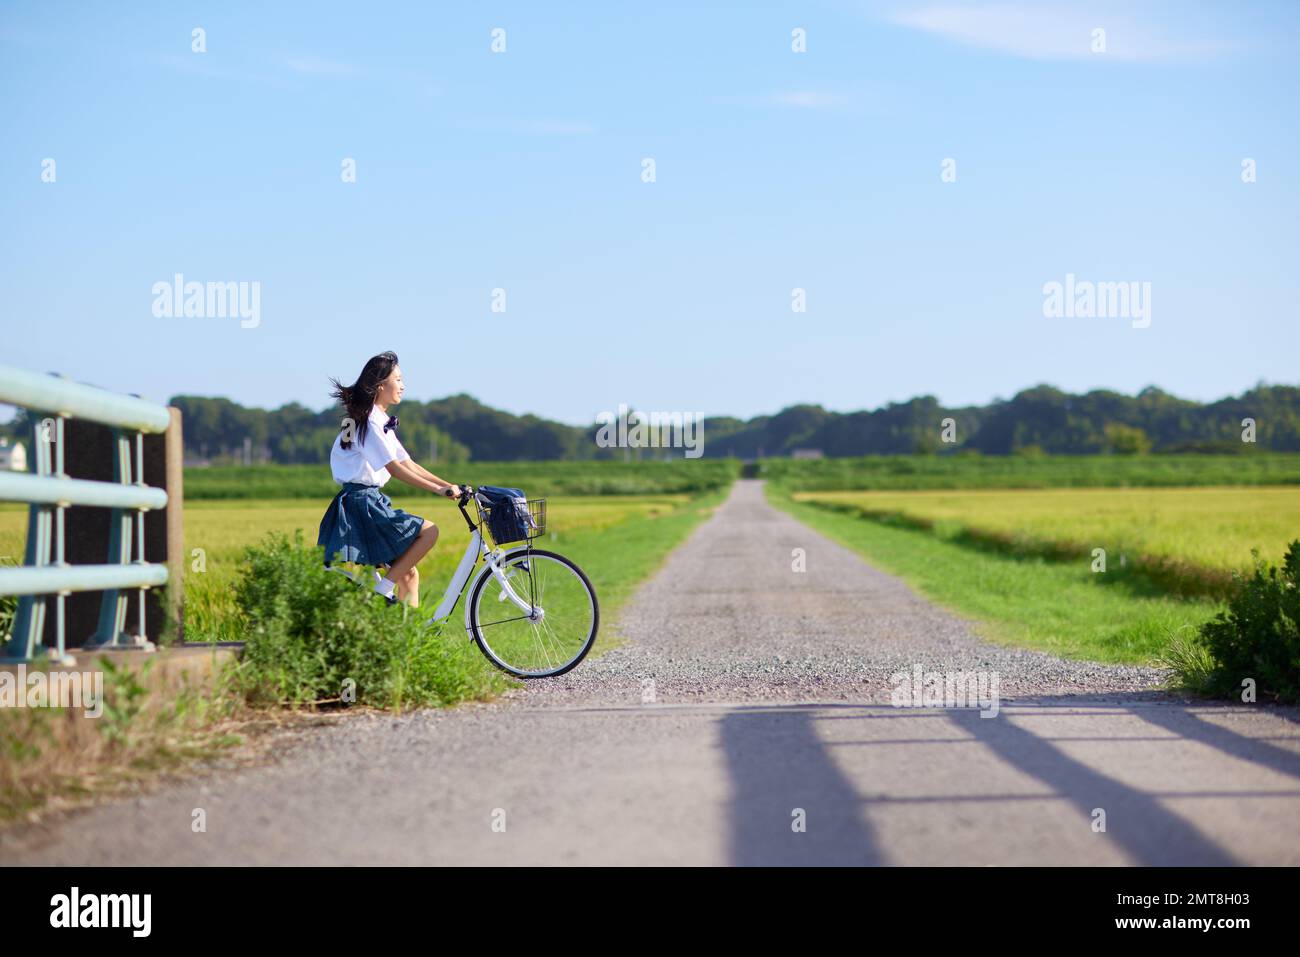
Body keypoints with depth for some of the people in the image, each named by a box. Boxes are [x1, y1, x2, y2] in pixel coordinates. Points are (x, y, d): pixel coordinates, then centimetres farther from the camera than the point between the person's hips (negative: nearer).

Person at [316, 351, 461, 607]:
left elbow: (409, 465, 18)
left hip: (370, 502, 10)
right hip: (361, 504, -10)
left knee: (408, 574, 8)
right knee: (429, 531, -16)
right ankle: (383, 588, -12)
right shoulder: (369, 421, -13)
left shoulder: (381, 421, 19)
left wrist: (449, 486, 9)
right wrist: (439, 489, -20)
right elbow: (395, 468, -19)